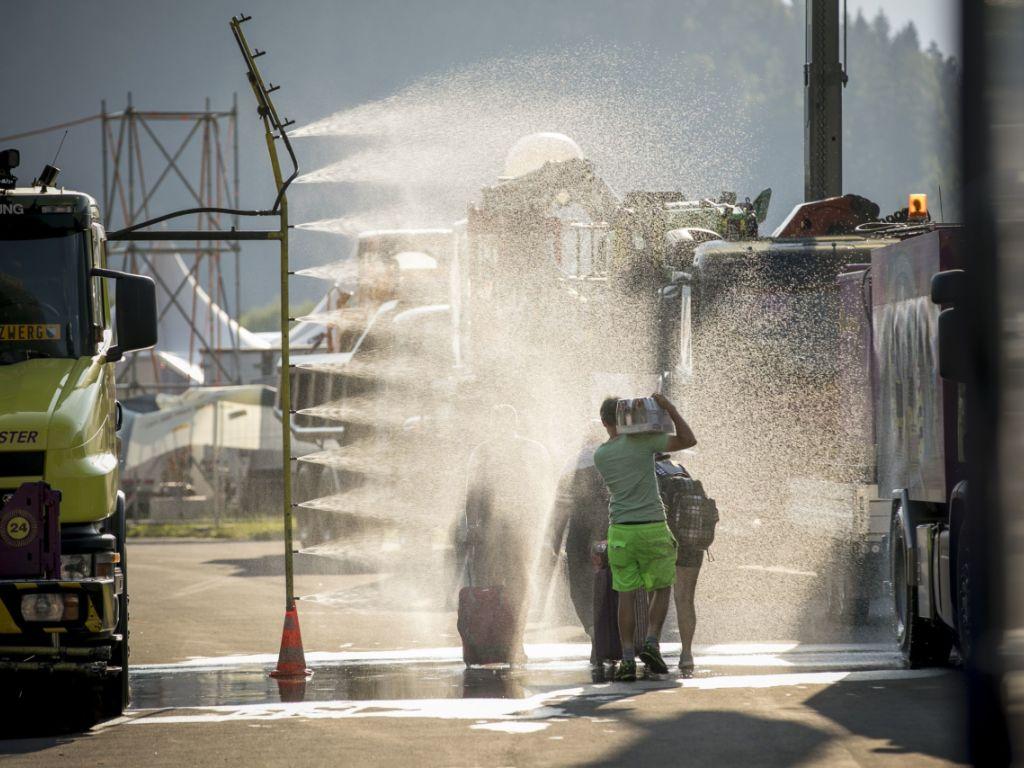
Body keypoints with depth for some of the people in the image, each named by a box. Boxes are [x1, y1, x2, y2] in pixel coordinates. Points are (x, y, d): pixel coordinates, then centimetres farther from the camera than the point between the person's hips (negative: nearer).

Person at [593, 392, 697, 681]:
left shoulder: (599, 455, 4)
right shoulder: (643, 441, -7)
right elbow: (689, 440, -3)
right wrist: (669, 408, 2)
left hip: (620, 532, 2)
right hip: (654, 528, -2)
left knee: (626, 595, 6)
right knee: (662, 589, 14)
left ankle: (627, 658, -3)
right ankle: (652, 643, -5)